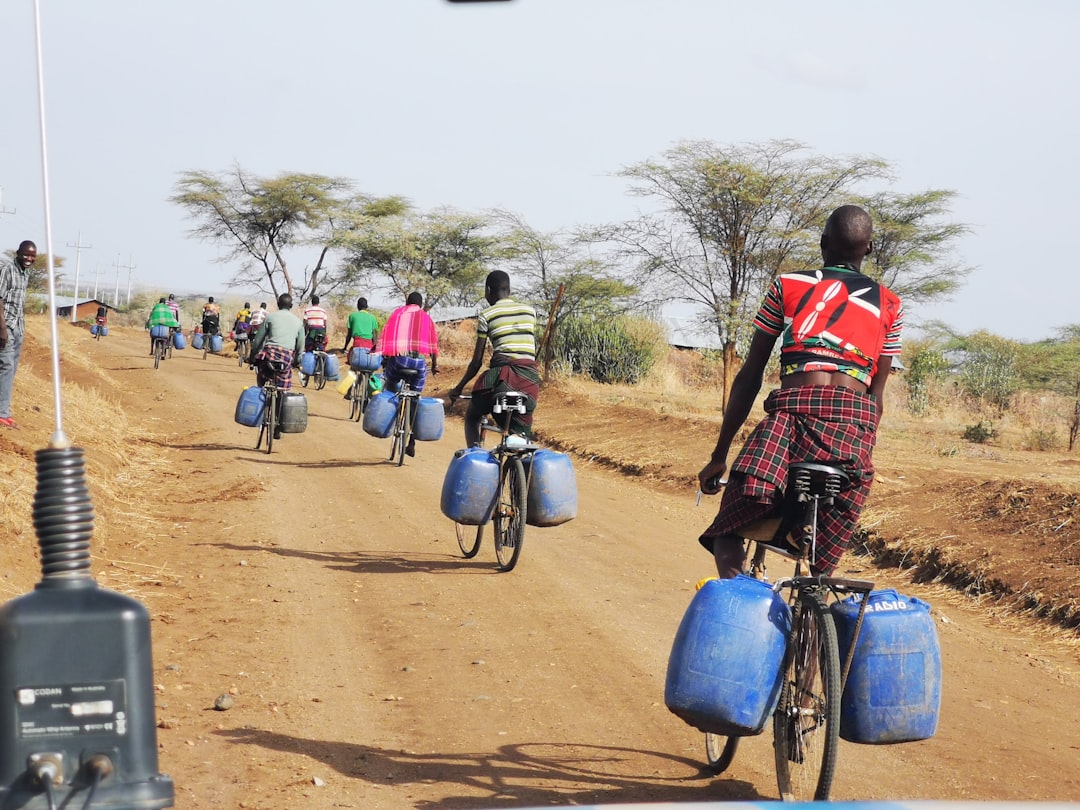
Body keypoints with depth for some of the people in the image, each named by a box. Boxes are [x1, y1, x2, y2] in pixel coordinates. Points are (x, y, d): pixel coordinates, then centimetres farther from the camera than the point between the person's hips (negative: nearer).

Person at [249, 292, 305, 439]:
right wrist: (296, 363, 31)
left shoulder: (270, 317, 11)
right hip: (287, 357, 2)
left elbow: (257, 340, 9)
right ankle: (278, 429, 8)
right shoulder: (298, 322, 19)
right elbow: (300, 347, 19)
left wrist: (252, 358, 18)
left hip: (269, 353, -2)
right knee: (281, 394, 7)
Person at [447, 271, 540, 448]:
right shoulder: (530, 311, 16)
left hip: (501, 373, -3)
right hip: (530, 375, 3)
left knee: (472, 418, 21)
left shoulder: (486, 316, 5)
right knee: (522, 437, 9)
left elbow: (477, 361, 5)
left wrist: (459, 388, 17)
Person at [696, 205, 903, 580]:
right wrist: (861, 455, 30)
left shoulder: (787, 286, 17)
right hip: (855, 428, 3)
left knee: (727, 541, -1)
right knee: (822, 567, 13)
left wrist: (719, 455, 18)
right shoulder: (889, 306, 22)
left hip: (793, 413, -3)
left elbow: (749, 378, 14)